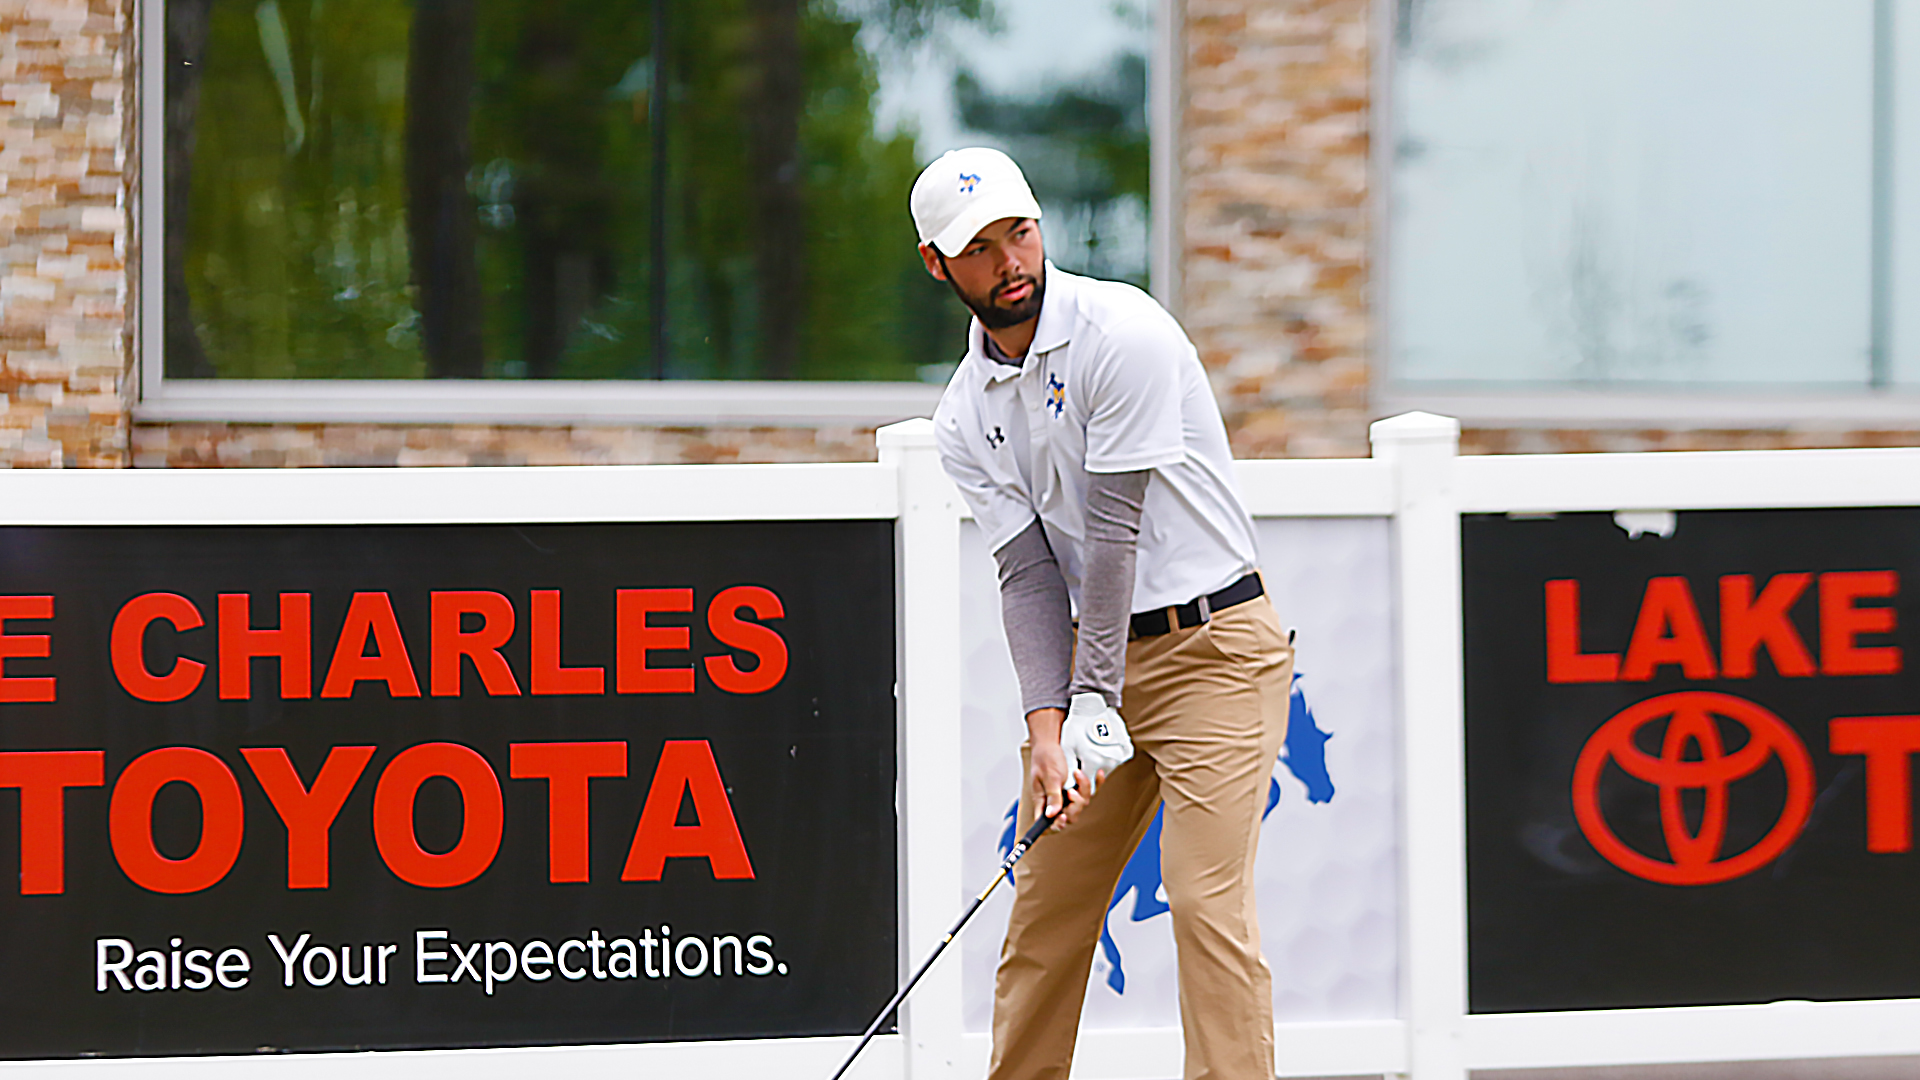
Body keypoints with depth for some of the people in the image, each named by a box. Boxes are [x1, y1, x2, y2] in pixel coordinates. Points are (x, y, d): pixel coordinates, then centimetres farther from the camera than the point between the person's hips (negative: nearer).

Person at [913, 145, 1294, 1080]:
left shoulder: (1123, 335, -14)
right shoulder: (966, 417, 5)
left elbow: (1114, 531, -17)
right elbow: (1027, 572, -2)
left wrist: (1097, 701, -18)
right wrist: (1047, 723, -17)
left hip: (1215, 644, -6)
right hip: (1097, 655, 6)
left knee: (1207, 899, -16)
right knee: (1044, 910, 4)